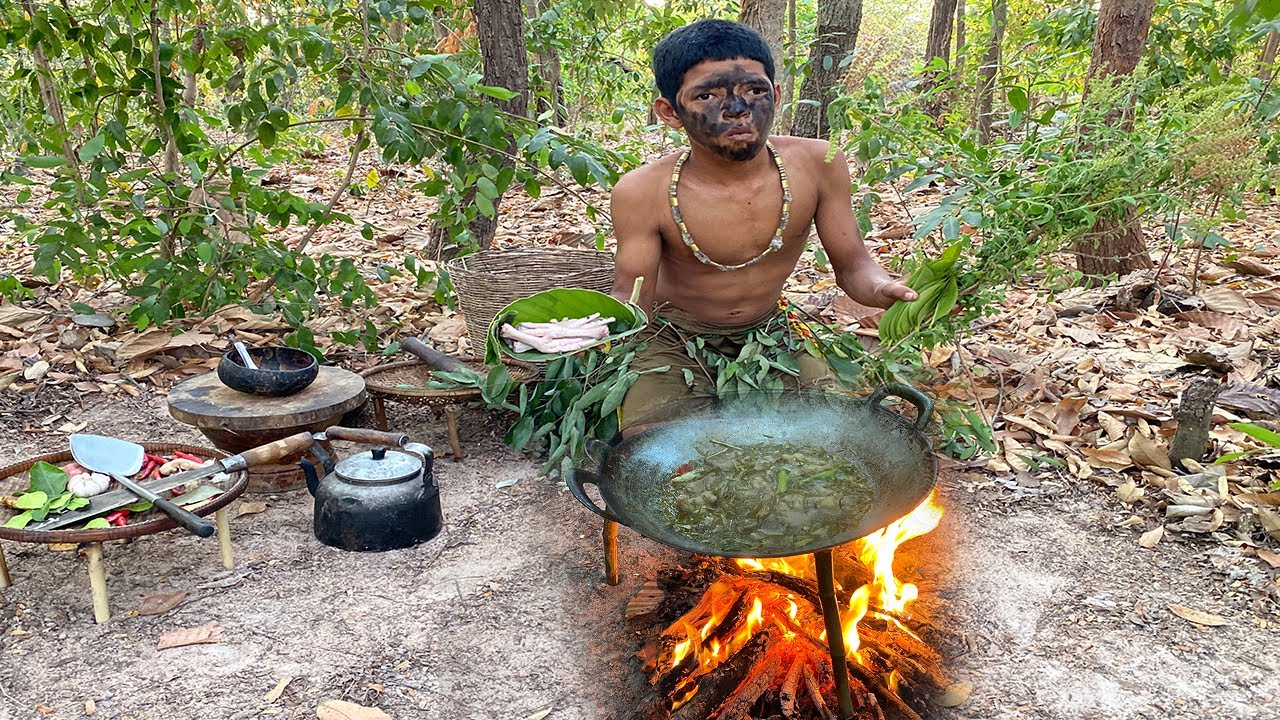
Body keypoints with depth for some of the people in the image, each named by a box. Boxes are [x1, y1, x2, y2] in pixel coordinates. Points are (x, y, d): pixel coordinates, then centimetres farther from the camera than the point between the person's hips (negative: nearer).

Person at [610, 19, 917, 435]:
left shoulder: (817, 164, -15)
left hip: (772, 336, 3)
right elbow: (631, 300, -17)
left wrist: (882, 289, -30)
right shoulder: (643, 193, -23)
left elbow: (851, 265, -5)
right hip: (675, 342, -2)